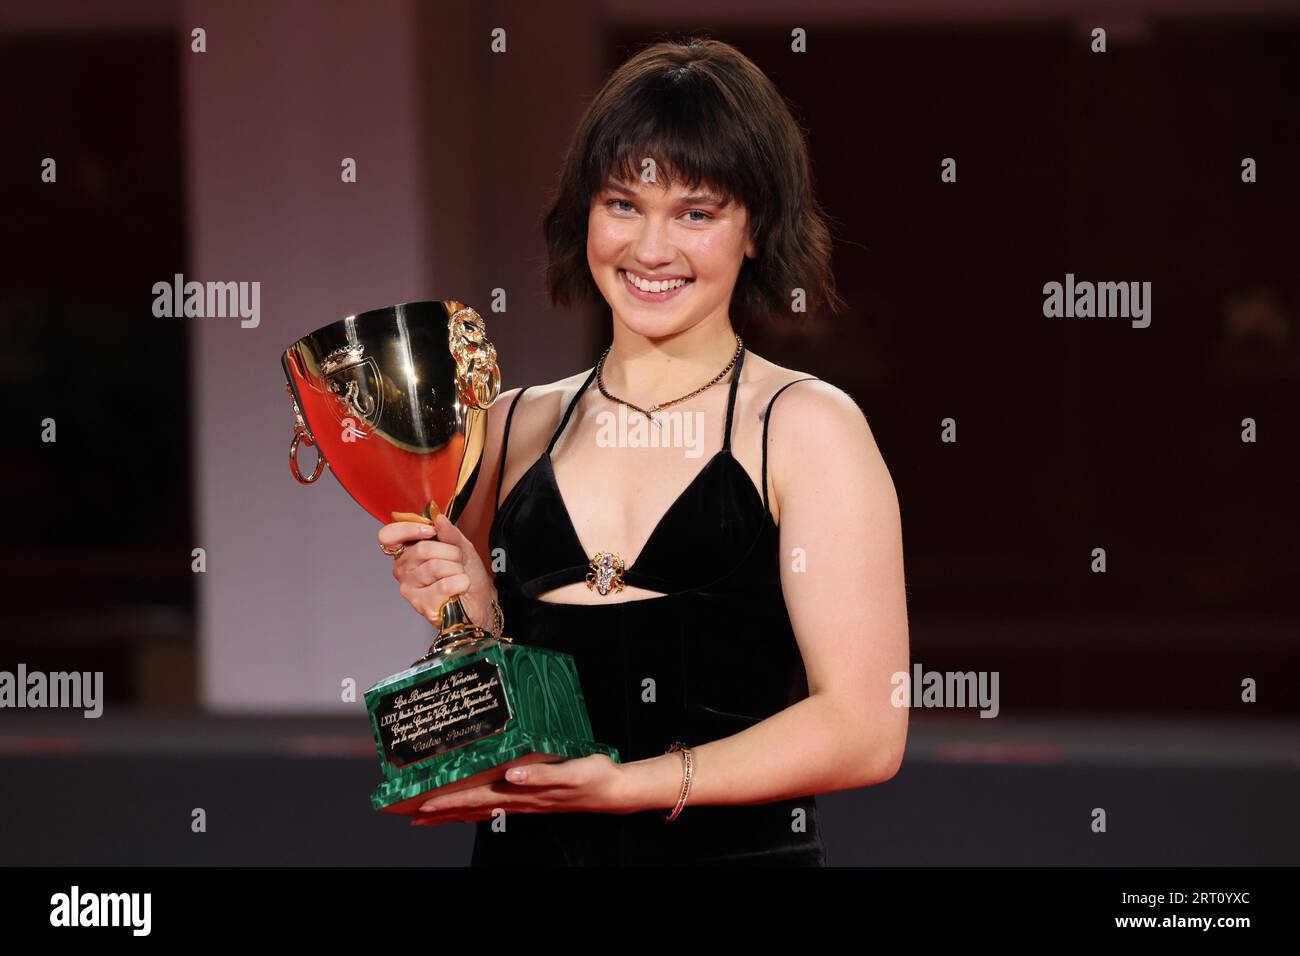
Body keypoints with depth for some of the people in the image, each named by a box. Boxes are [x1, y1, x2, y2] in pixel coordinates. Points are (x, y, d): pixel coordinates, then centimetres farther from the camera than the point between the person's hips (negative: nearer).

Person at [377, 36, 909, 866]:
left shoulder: (807, 426, -2)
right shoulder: (516, 427, 10)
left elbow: (865, 730, -10)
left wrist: (628, 784, -17)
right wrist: (473, 618, -2)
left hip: (736, 847, -3)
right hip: (523, 853, 4)